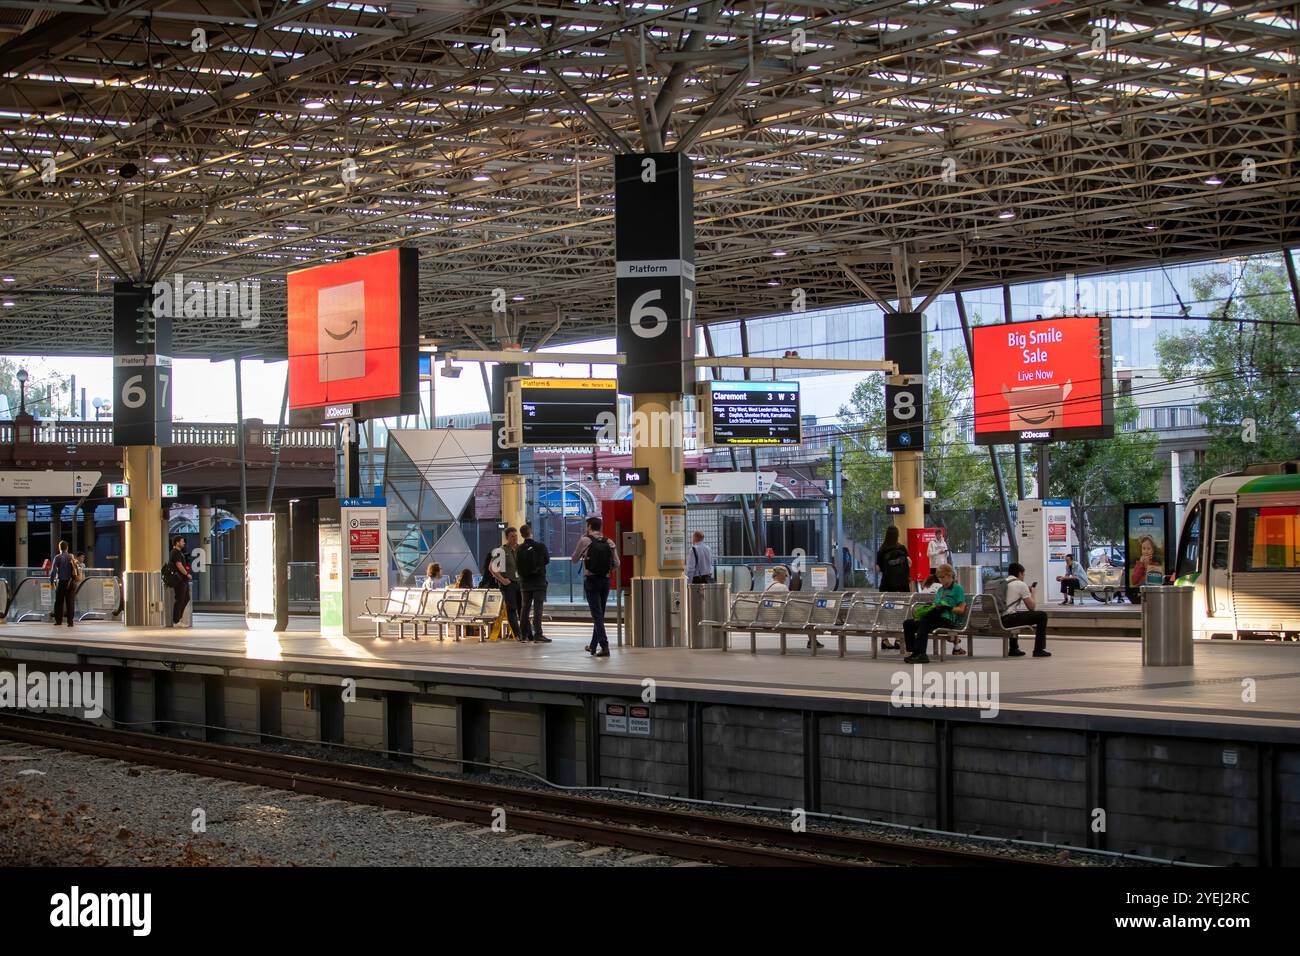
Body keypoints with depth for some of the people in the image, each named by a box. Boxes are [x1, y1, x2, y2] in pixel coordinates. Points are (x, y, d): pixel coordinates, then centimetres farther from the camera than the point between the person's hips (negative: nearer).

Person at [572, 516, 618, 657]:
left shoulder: (585, 540, -5)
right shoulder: (609, 542, 4)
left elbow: (575, 559, 5)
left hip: (591, 580, -4)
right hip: (605, 580, 4)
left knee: (597, 614, -7)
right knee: (599, 614, 16)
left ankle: (605, 647, -19)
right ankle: (593, 646, 27)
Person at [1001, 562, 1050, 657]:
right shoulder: (1021, 584, -2)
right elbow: (1031, 607, 0)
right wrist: (1032, 594, 19)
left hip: (997, 620, 8)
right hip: (1009, 619, -8)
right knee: (1042, 615, 3)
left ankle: (1014, 649, 39)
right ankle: (1039, 650, 5)